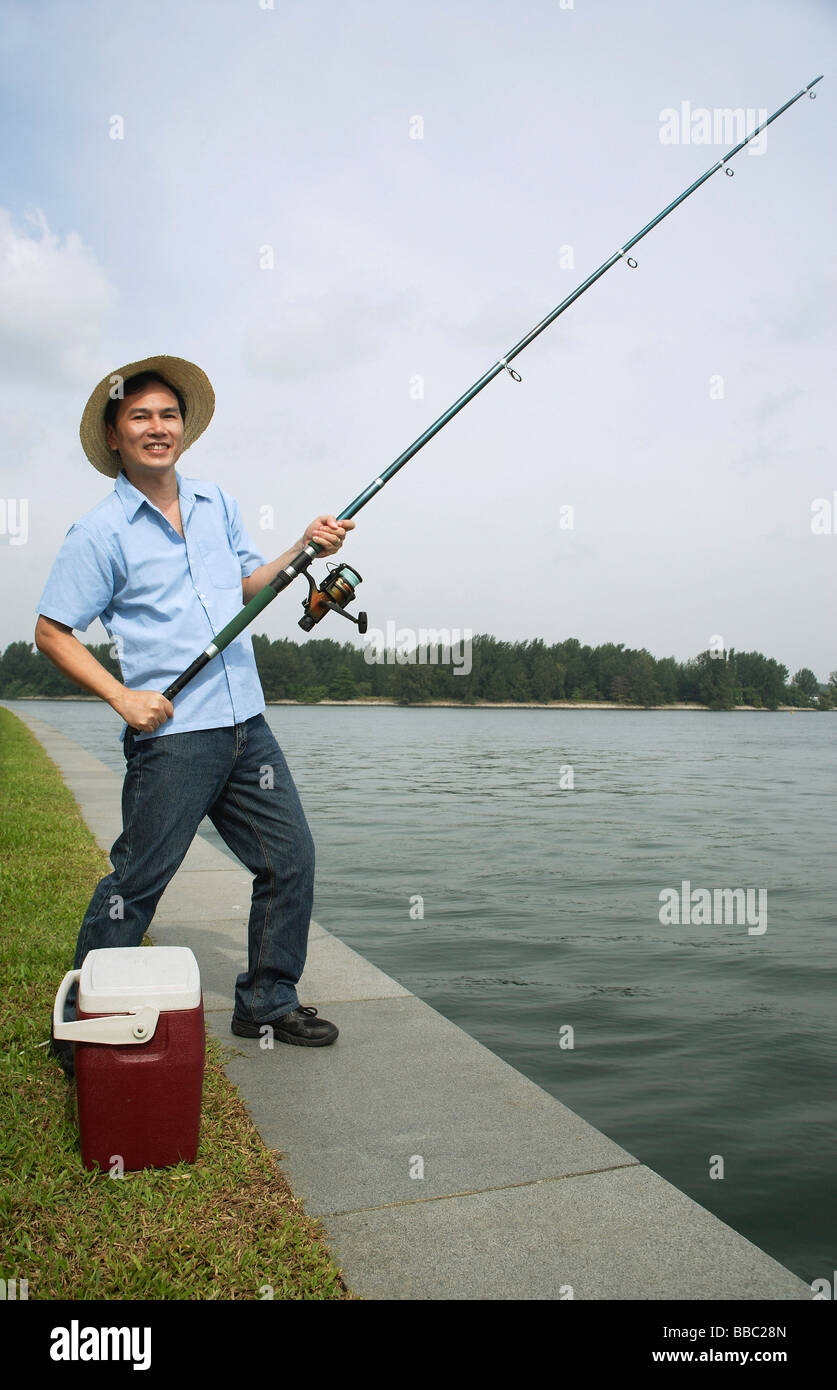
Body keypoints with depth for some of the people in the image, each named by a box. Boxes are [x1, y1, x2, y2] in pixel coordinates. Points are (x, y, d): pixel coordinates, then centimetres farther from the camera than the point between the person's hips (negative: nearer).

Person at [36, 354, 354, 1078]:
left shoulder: (218, 504, 12)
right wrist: (124, 698, -14)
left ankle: (268, 1002, 26)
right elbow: (51, 633, -3)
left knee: (291, 858, 9)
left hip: (245, 724, 6)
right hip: (170, 734, -6)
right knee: (136, 884, 0)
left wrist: (305, 549, 6)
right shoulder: (101, 532, -5)